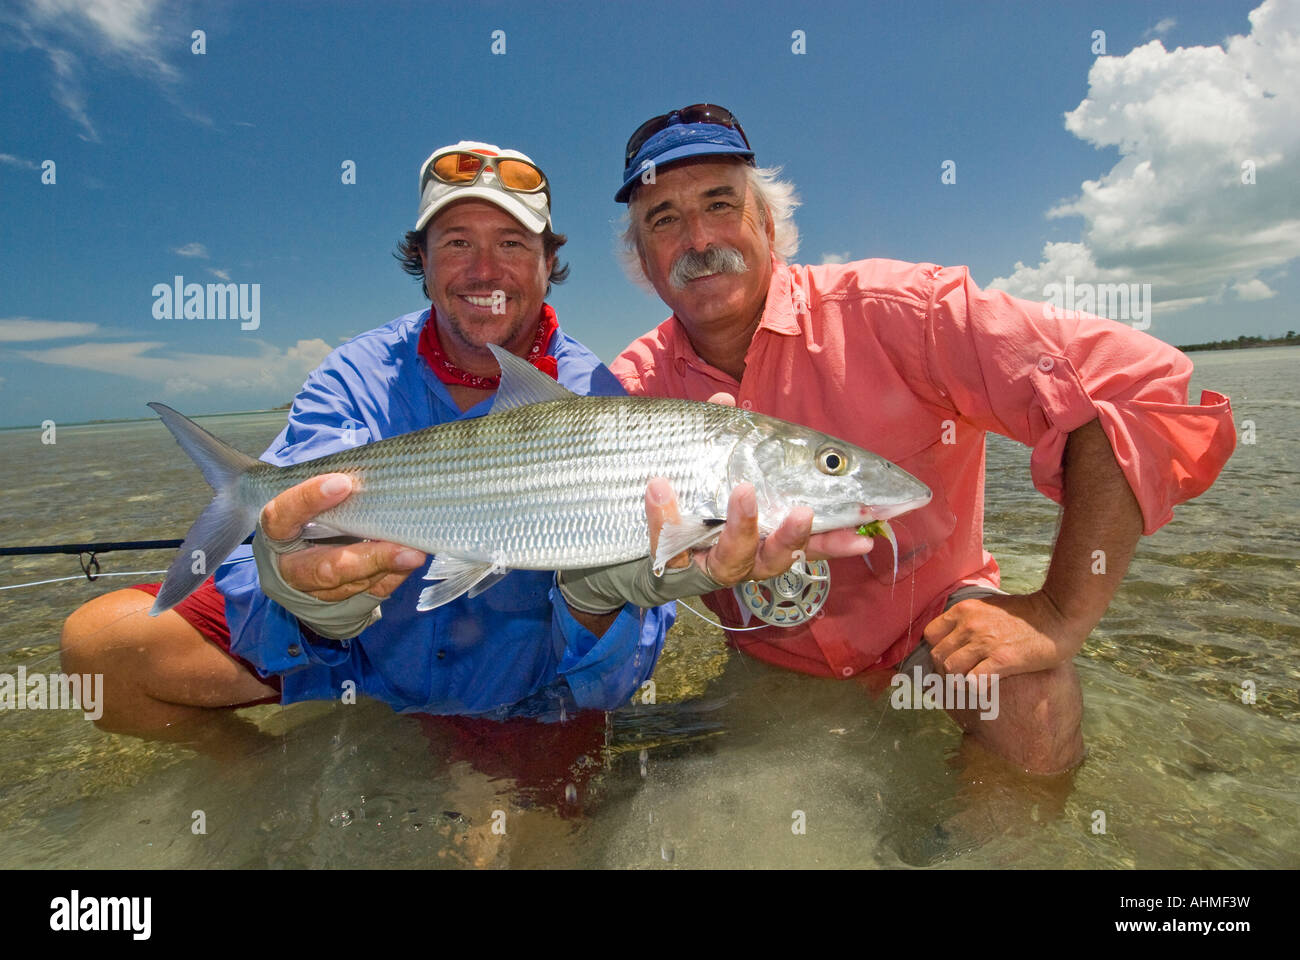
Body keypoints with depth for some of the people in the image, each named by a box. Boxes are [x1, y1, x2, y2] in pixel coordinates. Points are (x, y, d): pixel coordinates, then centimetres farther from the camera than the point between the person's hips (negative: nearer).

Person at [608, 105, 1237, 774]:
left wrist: (1061, 615, -29)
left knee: (1031, 717, -30)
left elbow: (1137, 386, -26)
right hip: (770, 663, 4)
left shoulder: (886, 311, -22)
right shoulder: (635, 387, -10)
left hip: (934, 626, -3)